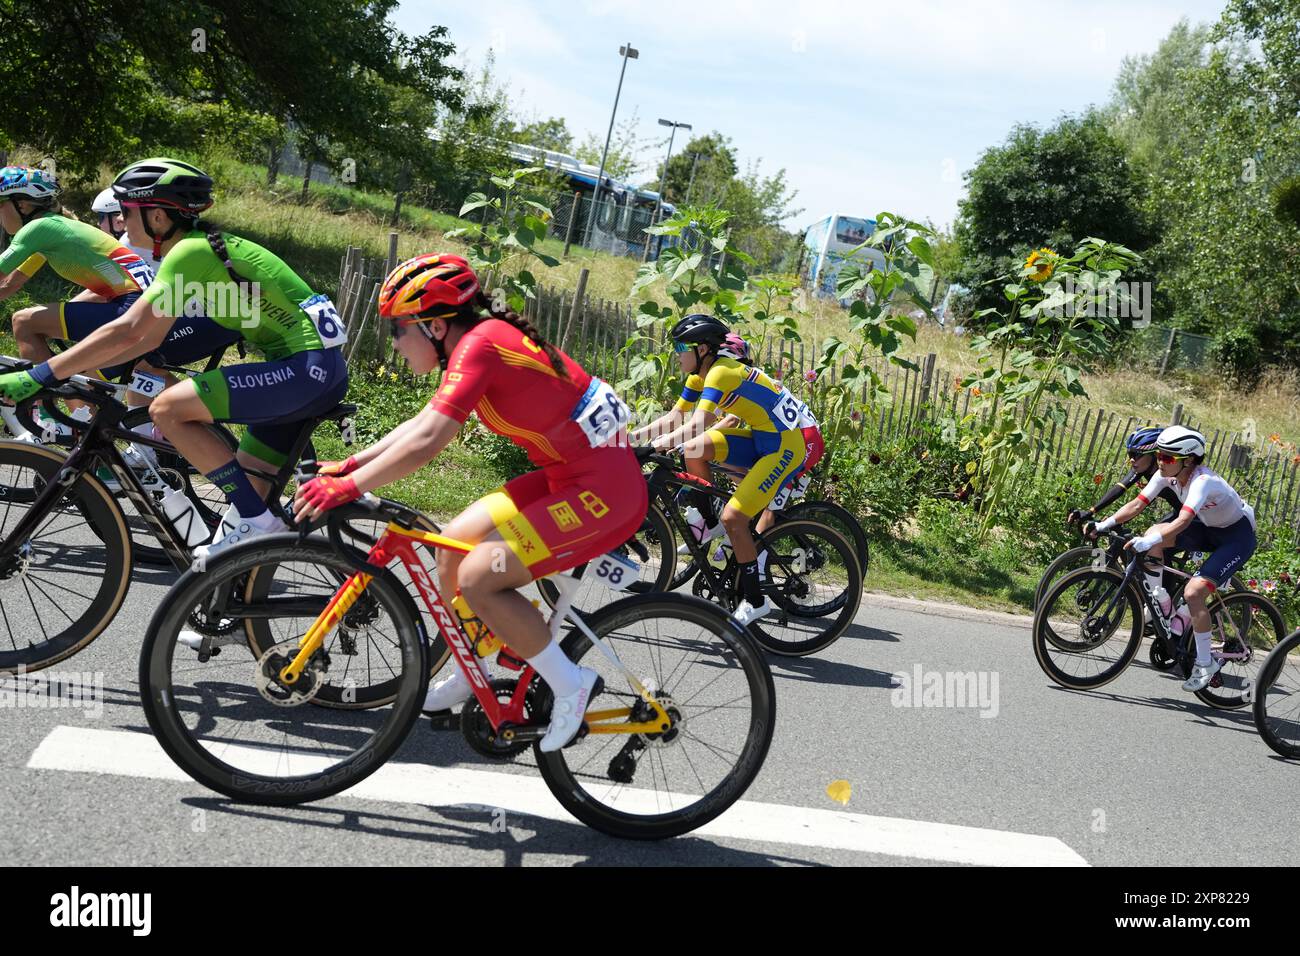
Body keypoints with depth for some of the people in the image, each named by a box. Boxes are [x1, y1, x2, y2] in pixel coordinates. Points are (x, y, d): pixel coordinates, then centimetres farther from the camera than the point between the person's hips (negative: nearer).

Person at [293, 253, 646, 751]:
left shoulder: (479, 344, -18)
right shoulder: (486, 339, 11)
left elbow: (425, 443, -25)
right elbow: (422, 426, 17)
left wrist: (347, 487, -18)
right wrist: (348, 465, 14)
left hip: (604, 490, -10)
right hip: (572, 473, 10)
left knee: (476, 578, -14)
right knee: (455, 541, 12)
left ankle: (570, 685, 1)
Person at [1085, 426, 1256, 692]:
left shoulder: (1202, 481, -32)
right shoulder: (1167, 475, -10)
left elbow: (1182, 522, -45)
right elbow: (1136, 505, -11)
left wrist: (1145, 542, -56)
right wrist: (1102, 525, -23)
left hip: (1238, 536, -8)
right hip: (1210, 529, 8)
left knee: (1193, 592, -22)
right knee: (1155, 533, -14)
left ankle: (1205, 664, -7)